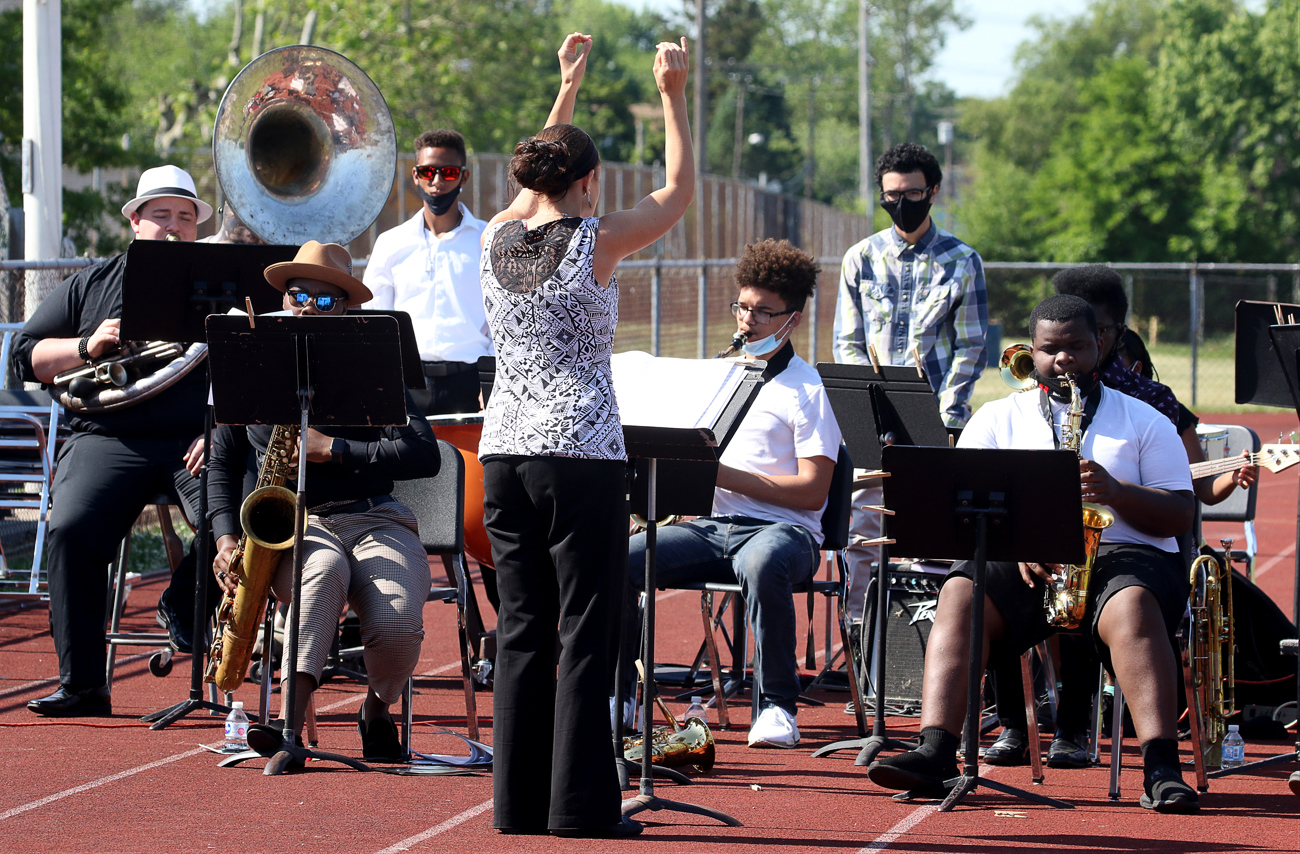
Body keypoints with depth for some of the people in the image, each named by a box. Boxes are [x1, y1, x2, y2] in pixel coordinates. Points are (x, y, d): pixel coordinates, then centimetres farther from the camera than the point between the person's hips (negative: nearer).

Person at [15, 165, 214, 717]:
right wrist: (87, 346, -3)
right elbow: (26, 357, 15)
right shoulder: (90, 287, 20)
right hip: (108, 439, 1)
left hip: (198, 441, 0)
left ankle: (182, 608, 2)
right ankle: (81, 686, -19)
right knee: (71, 528, -28)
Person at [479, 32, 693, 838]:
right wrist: (673, 95, 14)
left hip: (505, 454, 6)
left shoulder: (499, 238, 6)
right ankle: (580, 806, -3)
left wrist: (567, 91, 36)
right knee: (587, 637, -2)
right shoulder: (596, 242, -8)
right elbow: (679, 191, 7)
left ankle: (520, 801, 11)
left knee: (523, 632, 9)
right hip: (582, 455, -6)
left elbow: (540, 188, 28)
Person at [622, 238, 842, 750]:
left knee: (761, 564, -42)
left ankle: (777, 706, -29)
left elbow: (814, 491, -9)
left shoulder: (806, 390, 0)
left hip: (781, 529, -6)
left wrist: (727, 476, -16)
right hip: (710, 525, 6)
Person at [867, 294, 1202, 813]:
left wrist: (1115, 492, -13)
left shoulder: (1144, 422, 15)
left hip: (1124, 554, -1)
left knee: (1131, 606, -37)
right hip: (1020, 564, 1)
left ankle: (1161, 769, -48)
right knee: (960, 594, -31)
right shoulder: (997, 419, 18)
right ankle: (935, 755, -44)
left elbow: (1179, 516, 6)